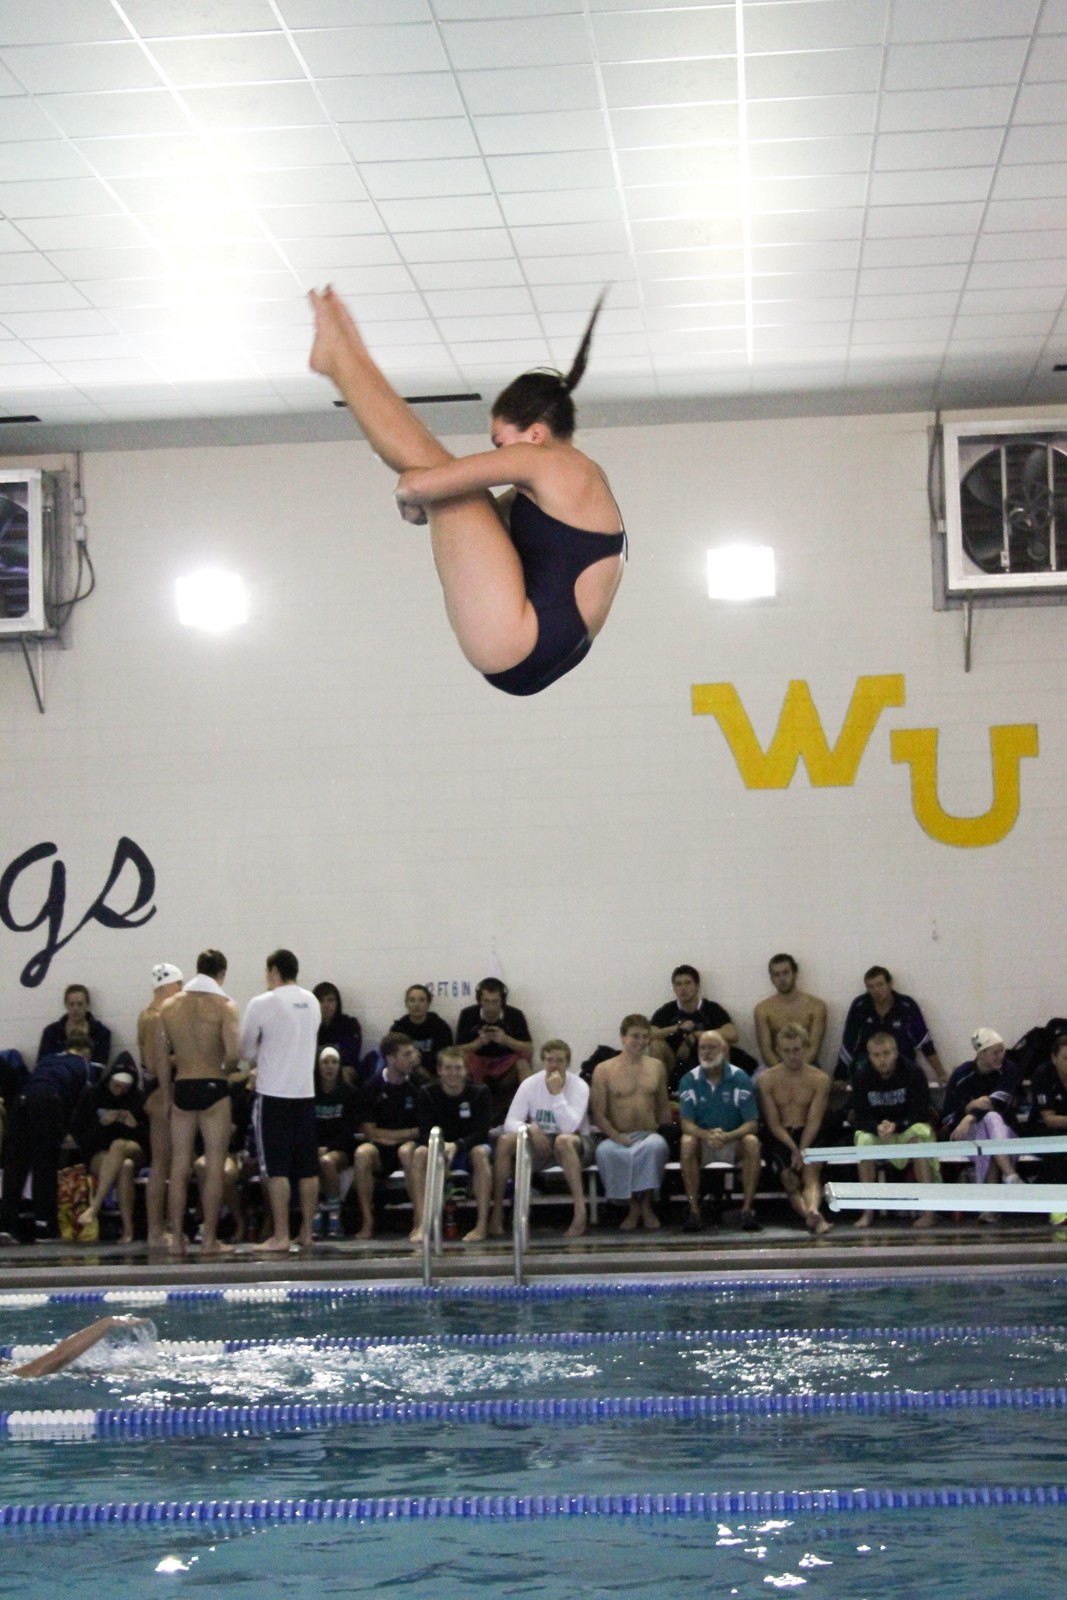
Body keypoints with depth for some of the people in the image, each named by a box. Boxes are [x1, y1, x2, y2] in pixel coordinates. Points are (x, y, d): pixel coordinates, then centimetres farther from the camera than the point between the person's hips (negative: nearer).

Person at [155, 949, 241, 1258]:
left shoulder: (170, 1005, 6)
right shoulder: (224, 1006, -6)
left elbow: (159, 1058, 6)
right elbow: (233, 1053, -18)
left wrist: (167, 1093, 14)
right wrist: (223, 1070, 3)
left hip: (182, 1087, 4)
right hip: (213, 1088, -4)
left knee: (179, 1166, 8)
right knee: (214, 1166, 1)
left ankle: (177, 1238, 8)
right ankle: (209, 1239, 0)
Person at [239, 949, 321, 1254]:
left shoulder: (261, 1004, -10)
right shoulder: (312, 1002, 6)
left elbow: (246, 1052, -3)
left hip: (273, 1094, -5)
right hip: (305, 1091, 5)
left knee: (276, 1168, -2)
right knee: (308, 1167, 9)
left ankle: (280, 1236, -3)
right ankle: (307, 1231, 13)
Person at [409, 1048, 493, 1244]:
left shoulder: (479, 1092, -12)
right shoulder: (426, 1093, -10)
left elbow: (481, 1133, -18)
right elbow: (425, 1133, -16)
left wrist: (457, 1146, -37)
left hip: (468, 1147, -1)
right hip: (437, 1147, 1)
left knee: (480, 1152, -34)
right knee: (419, 1153, -31)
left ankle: (482, 1224, -35)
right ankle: (420, 1224, -36)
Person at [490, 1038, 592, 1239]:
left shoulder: (579, 1086, -12)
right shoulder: (530, 1084, -3)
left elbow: (569, 1127, -24)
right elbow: (510, 1122, -8)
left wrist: (557, 1093, -28)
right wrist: (530, 1129, -28)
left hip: (575, 1147, -3)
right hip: (539, 1144, 3)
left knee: (563, 1140, -39)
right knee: (505, 1140, -23)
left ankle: (580, 1211, -40)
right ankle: (497, 1211, -16)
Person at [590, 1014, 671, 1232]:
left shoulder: (656, 1067, 16)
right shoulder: (604, 1070, 4)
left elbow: (664, 1106, 20)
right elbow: (598, 1112, -2)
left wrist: (667, 1132, 1)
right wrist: (615, 1135, -18)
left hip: (649, 1135, 2)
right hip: (617, 1138, -2)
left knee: (656, 1145, -36)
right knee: (605, 1151, -37)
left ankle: (646, 1204, -15)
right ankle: (633, 1205, -17)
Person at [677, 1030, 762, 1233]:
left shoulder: (740, 1078, -9)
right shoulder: (689, 1081, -7)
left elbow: (751, 1123, -12)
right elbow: (687, 1124, -11)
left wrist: (728, 1136, -32)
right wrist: (708, 1135, -33)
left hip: (734, 1141, 0)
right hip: (702, 1141, 0)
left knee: (752, 1141, -32)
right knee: (687, 1142, -32)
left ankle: (747, 1209, -28)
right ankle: (693, 1209, -28)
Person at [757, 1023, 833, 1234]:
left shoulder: (820, 1079, 3)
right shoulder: (766, 1079, 3)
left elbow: (814, 1120, -6)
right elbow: (773, 1123, -3)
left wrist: (802, 1150, -21)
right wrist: (794, 1149, -18)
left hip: (810, 1136, -1)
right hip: (780, 1138, 1)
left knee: (811, 1171, -27)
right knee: (789, 1177, -24)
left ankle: (812, 1212, -54)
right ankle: (814, 1215, -45)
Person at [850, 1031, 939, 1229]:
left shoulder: (914, 1073, -13)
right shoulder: (862, 1077, -8)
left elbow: (920, 1113, -17)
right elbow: (860, 1118, -12)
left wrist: (896, 1125, -35)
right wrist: (877, 1127, -35)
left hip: (908, 1127, -2)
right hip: (876, 1131, 2)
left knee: (919, 1134, -35)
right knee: (863, 1139, -31)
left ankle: (928, 1210, -35)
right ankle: (867, 1211, -25)